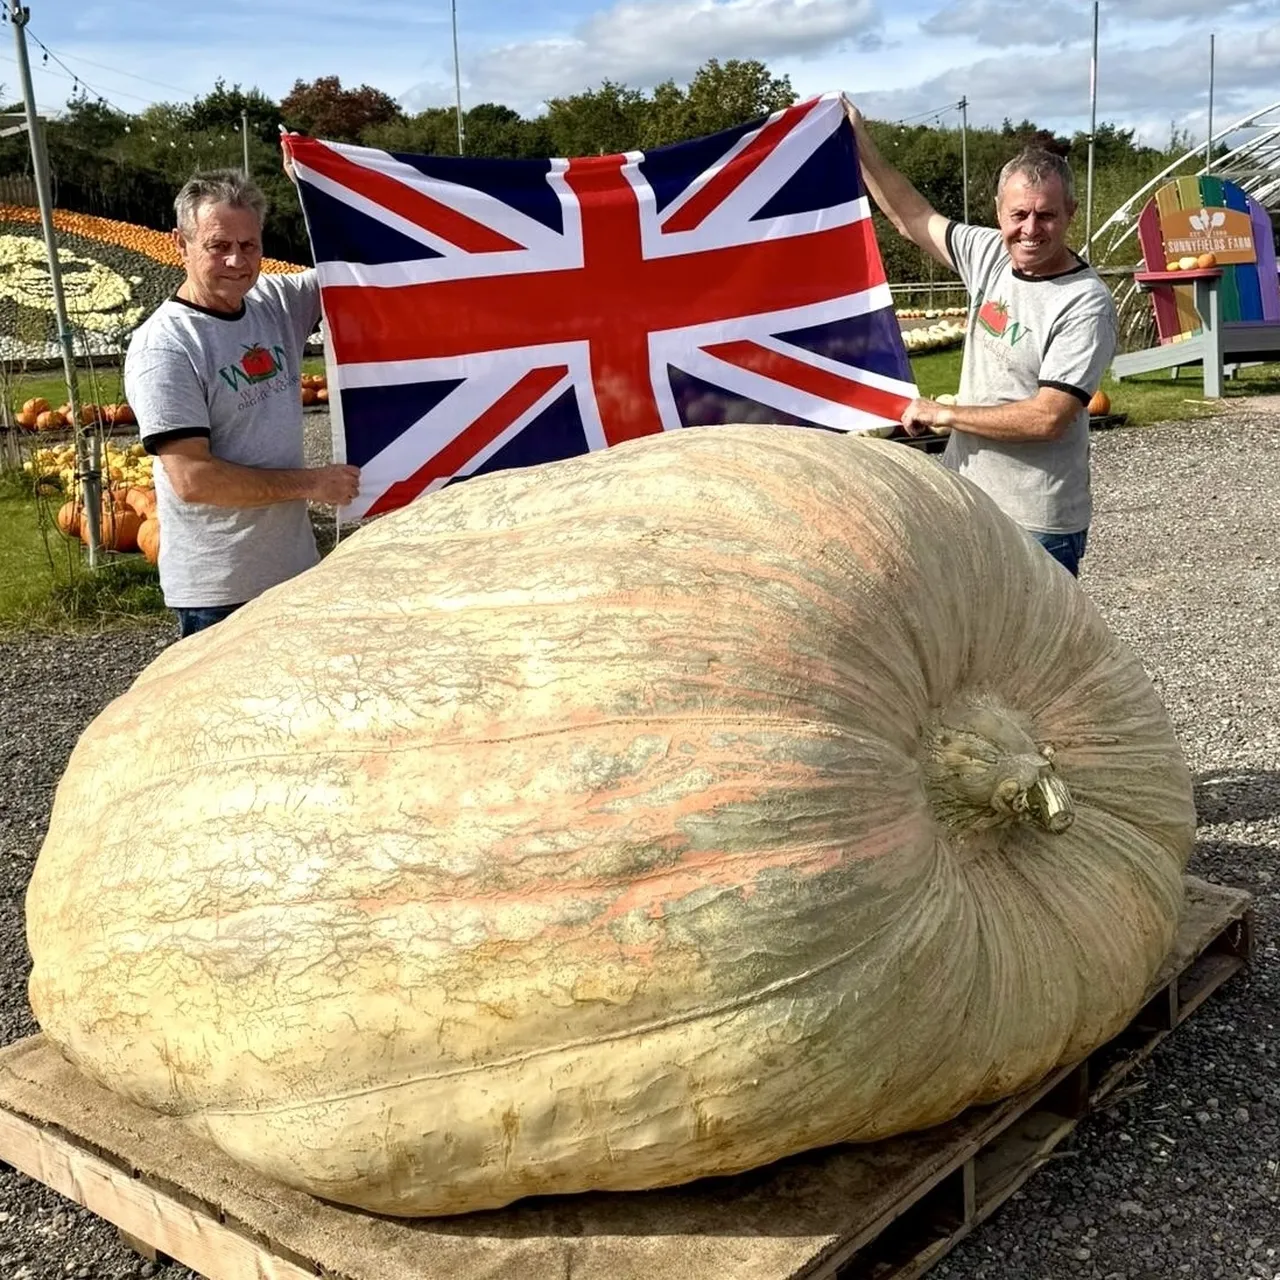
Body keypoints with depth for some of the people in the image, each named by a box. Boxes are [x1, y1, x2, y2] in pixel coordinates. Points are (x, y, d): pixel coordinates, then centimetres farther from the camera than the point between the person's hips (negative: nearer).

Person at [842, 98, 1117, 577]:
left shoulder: (1085, 304, -18)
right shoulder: (990, 255, 2)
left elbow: (1047, 418, -22)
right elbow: (913, 218, 16)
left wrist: (943, 414, -14)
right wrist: (861, 145, 10)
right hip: (965, 501, 7)